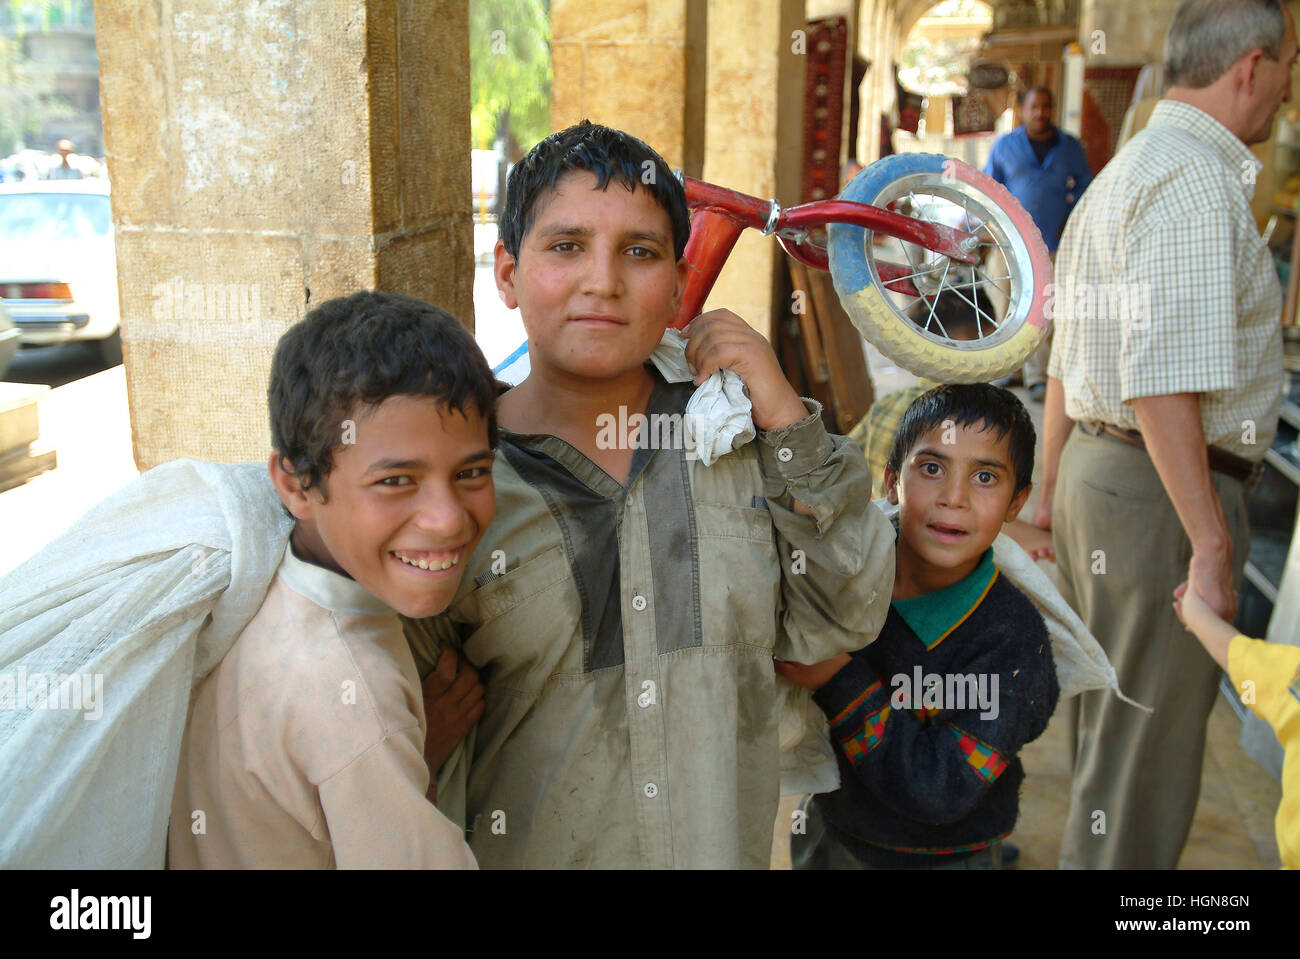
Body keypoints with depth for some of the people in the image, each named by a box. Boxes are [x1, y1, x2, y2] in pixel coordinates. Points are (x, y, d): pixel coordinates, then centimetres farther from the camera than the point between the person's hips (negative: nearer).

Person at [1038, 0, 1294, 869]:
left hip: (1096, 469, 10)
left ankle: (1094, 851, 40)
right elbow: (1162, 384, -25)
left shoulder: (1122, 173, 16)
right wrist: (1211, 544, -22)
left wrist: (1054, 488, 27)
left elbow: (1068, 360, 20)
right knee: (1145, 756, 1)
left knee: (1107, 725, 23)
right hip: (1162, 496, -10)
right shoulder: (1198, 180, -15)